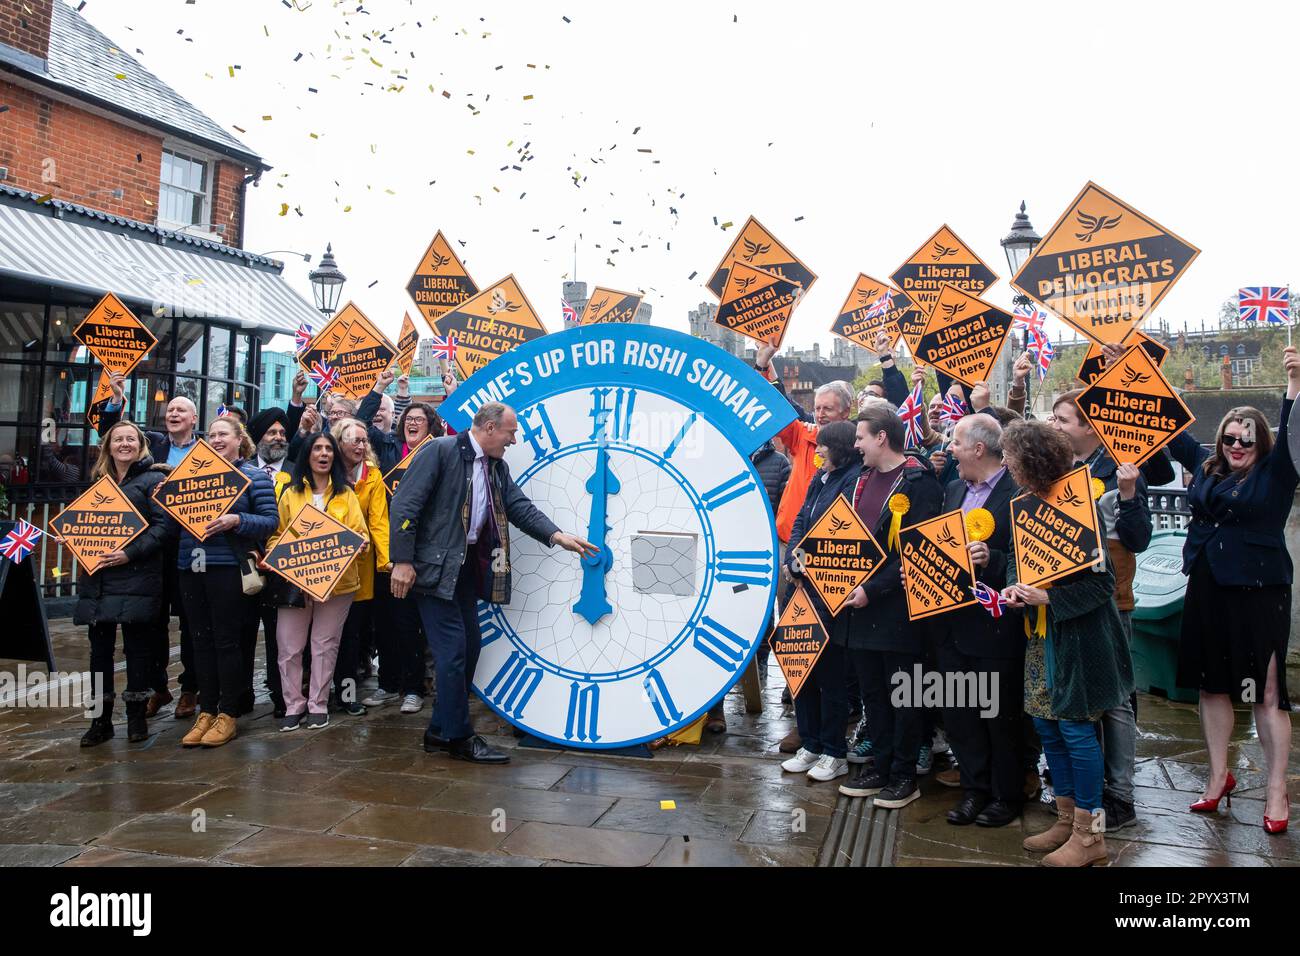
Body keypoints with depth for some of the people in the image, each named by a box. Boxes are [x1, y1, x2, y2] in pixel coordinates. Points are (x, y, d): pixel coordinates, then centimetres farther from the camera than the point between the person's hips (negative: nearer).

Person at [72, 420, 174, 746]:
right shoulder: (99, 482, 19)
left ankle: (137, 716, 12)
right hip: (97, 578, 6)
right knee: (99, 648, 7)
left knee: (137, 647, 0)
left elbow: (163, 524, -10)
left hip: (136, 577, -6)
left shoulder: (154, 480, 0)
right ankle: (101, 719, 16)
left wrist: (130, 553, -19)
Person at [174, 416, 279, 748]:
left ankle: (228, 714, 9)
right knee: (202, 639, 9)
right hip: (192, 567, 6)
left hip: (229, 568, -5)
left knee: (227, 640, -1)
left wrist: (235, 521, -22)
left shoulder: (254, 476, 0)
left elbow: (270, 520, -7)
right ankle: (206, 711, 18)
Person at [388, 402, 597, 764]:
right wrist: (402, 561, -18)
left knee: (469, 646, 10)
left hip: (467, 567, 8)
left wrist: (557, 536, -9)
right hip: (435, 566, -8)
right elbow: (404, 504, -15)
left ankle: (441, 731, 24)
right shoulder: (441, 451, -12)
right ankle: (459, 737, 8)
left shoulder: (497, 466, 11)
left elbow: (520, 506, 6)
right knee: (453, 649, -6)